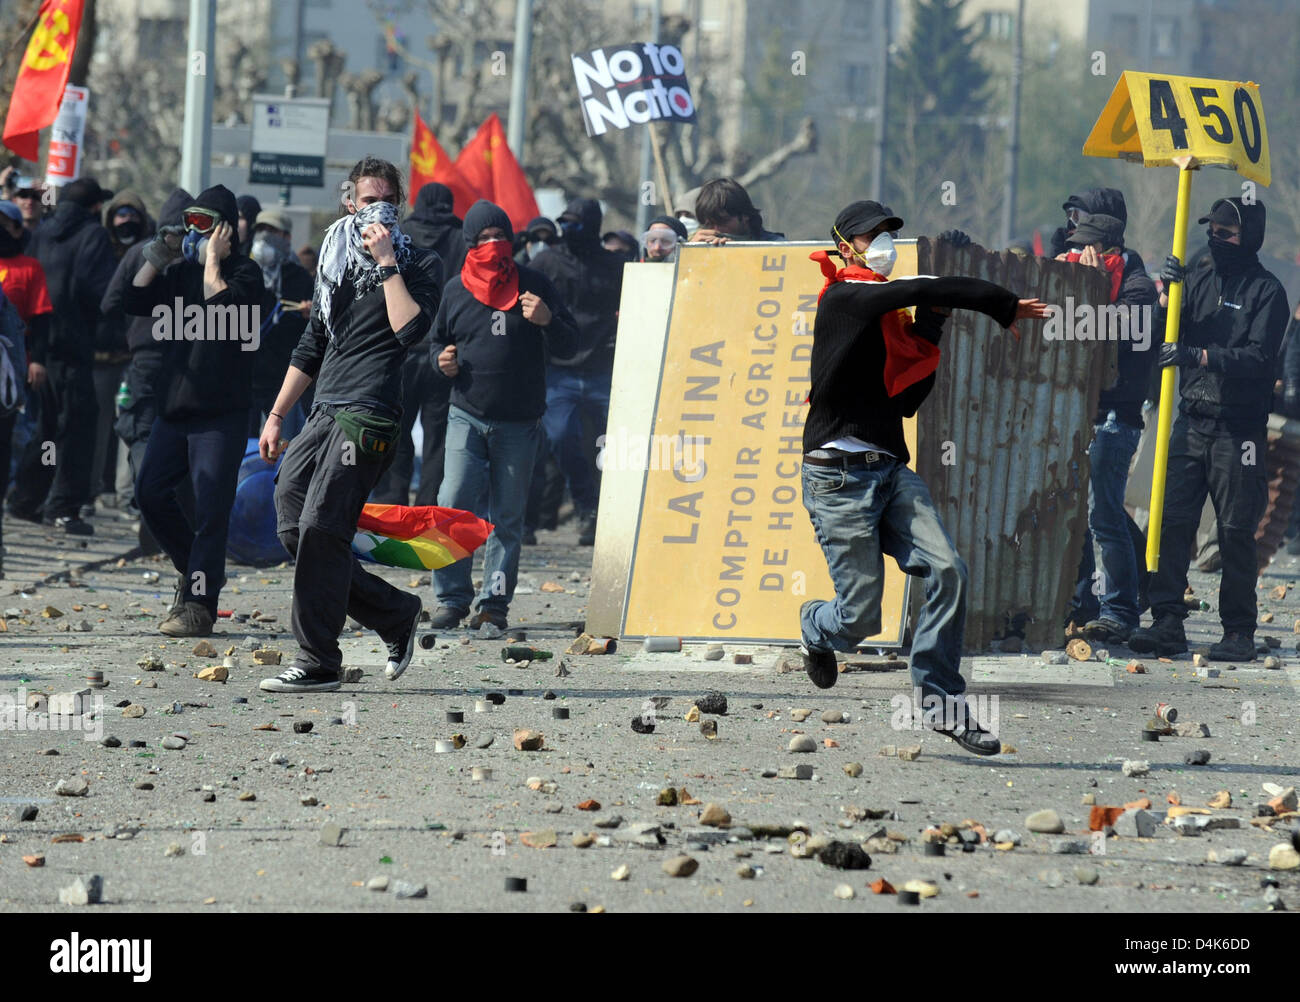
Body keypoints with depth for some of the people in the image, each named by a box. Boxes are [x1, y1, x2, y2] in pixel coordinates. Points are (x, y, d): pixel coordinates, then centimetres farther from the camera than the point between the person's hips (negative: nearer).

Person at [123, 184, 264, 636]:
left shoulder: (244, 273, -4)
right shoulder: (180, 272, 15)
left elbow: (220, 307, -22)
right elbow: (134, 302, 8)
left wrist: (212, 260, -12)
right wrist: (156, 259, 2)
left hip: (221, 414, -7)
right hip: (174, 407, 7)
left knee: (210, 509, -8)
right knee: (151, 492, 5)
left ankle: (199, 604, -7)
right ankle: (193, 570, 23)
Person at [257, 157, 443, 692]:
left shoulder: (419, 265, 3)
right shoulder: (337, 262, 21)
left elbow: (409, 329, -15)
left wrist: (387, 264, -13)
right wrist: (276, 415, 24)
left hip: (368, 413, -8)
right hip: (323, 411, 8)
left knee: (320, 528, -16)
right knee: (292, 526, 1)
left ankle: (317, 663, -12)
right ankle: (397, 612, 13)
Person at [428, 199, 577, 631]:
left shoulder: (534, 285, 1)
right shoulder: (457, 289, 6)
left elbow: (568, 347, 3)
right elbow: (438, 340, 21)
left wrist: (547, 321, -18)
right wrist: (442, 361, -2)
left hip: (519, 424, -1)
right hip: (467, 417, 1)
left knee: (506, 517, 3)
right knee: (454, 505, -10)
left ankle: (495, 603, 9)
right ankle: (452, 598, -1)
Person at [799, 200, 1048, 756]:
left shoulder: (888, 315, 19)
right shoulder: (844, 299, -8)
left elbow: (906, 399, 17)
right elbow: (928, 290, -19)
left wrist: (928, 333, 7)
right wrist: (1006, 306, -11)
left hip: (891, 470, 8)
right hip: (840, 475, -7)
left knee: (946, 569, -13)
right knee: (861, 615, -6)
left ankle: (945, 703, -6)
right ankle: (816, 630, 32)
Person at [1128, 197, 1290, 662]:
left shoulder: (1266, 291, -3)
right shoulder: (1198, 279, 11)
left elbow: (1258, 358, -14)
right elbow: (1163, 338, 7)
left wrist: (1198, 355, -24)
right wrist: (1168, 294, -10)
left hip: (1239, 428, -5)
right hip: (1192, 421, 5)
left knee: (1236, 533, -1)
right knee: (1172, 522, -2)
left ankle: (1238, 631, 5)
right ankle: (1167, 623, -1)